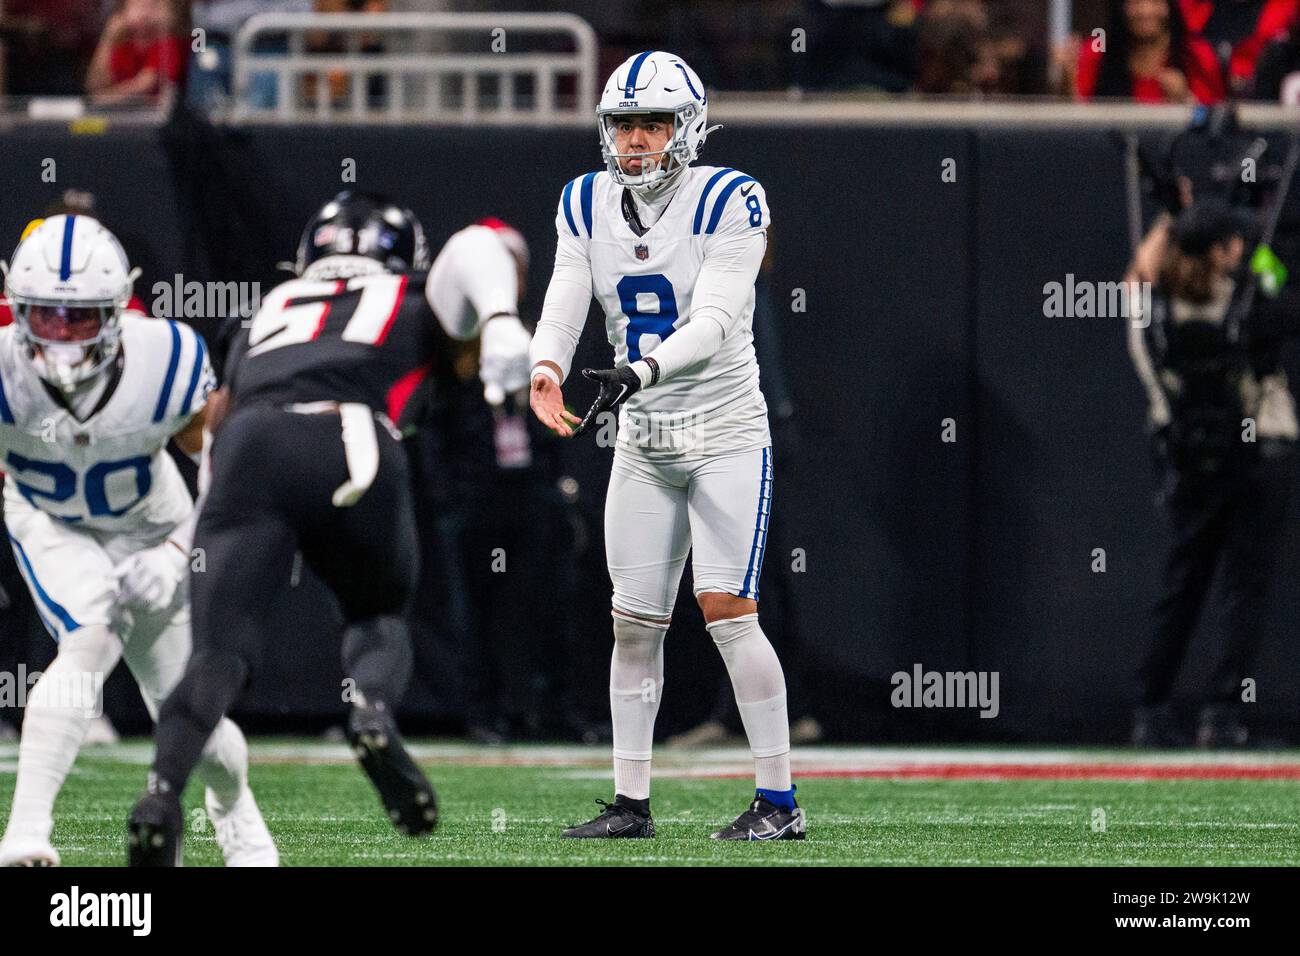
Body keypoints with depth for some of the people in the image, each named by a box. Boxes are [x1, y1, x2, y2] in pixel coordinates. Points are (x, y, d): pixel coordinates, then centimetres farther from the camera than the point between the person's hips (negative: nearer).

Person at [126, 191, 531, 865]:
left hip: (250, 447, 1)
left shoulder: (268, 312, 37)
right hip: (351, 447, -1)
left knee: (221, 651, -4)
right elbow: (472, 251, 9)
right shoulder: (419, 304, 30)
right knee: (377, 615, 24)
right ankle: (374, 712, -9)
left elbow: (216, 422, 30)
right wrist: (501, 320, -9)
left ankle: (163, 791, -30)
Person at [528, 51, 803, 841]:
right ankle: (631, 803, 15)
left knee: (728, 612, -14)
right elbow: (564, 304, -9)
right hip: (644, 446, 5)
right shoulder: (589, 205, 3)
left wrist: (638, 374, -38)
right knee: (635, 623, 6)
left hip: (726, 435, -5)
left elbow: (714, 321, -23)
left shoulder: (728, 201, -13)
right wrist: (547, 370, -30)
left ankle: (780, 802, -8)